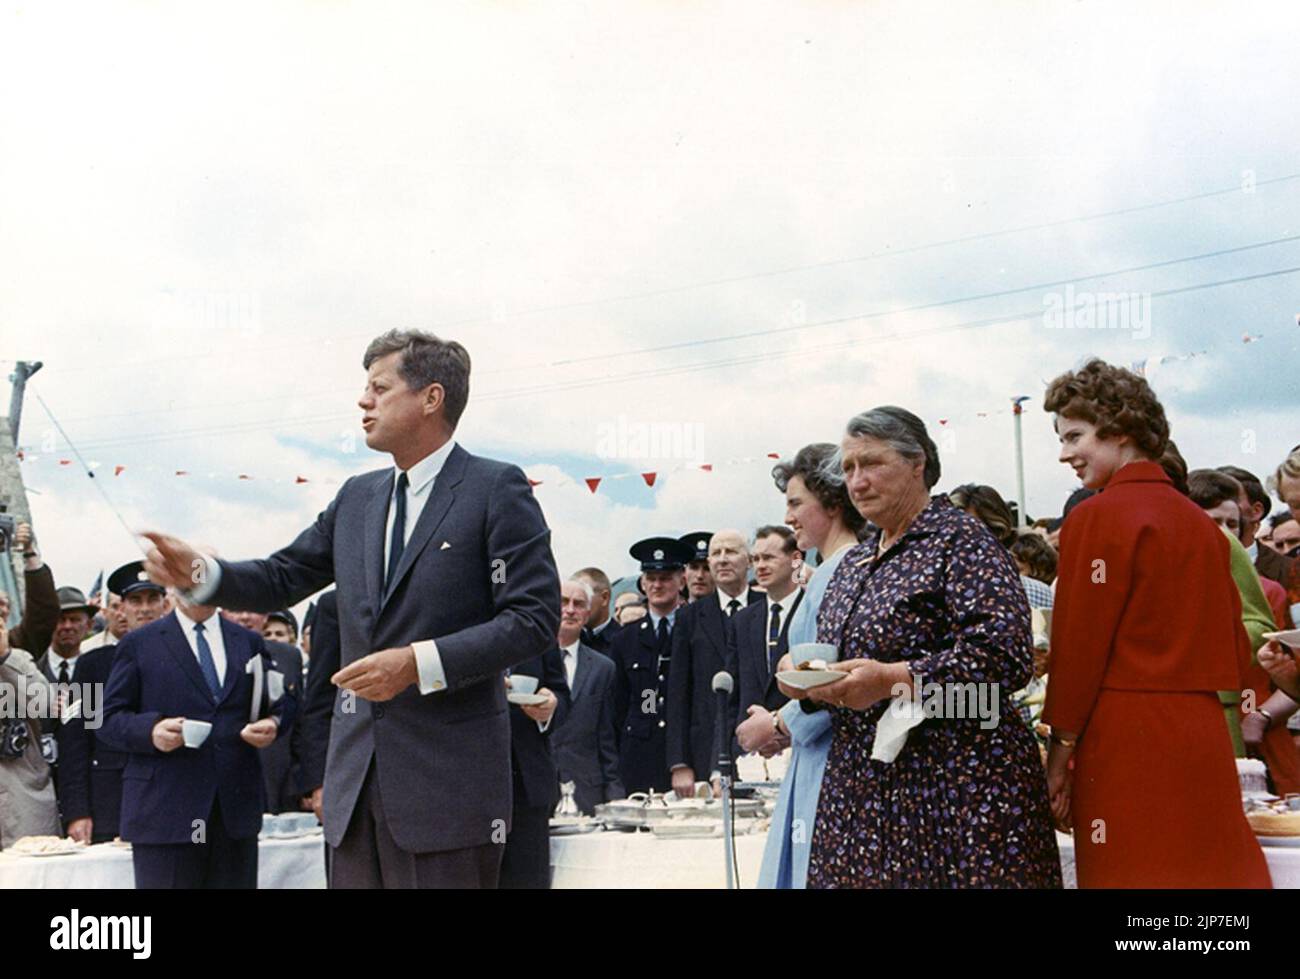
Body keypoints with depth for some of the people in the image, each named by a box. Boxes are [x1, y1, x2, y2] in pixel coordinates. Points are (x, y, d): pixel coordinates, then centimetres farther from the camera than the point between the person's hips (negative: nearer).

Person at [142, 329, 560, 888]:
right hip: (358, 775, 6)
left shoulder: (496, 489, -5)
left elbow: (534, 618, -11)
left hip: (448, 780, -6)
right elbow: (281, 580, 19)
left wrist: (418, 663, -19)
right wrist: (199, 572, 0)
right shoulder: (356, 497, 16)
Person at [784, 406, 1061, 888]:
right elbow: (835, 657, 24)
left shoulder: (960, 539, -8)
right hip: (862, 786, 7)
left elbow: (1005, 654, -19)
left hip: (955, 782, -7)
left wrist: (895, 680, -24)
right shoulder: (855, 562, 16)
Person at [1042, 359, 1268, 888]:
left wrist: (1061, 748, -4)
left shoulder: (1098, 518, -9)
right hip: (1205, 739, 7)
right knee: (1207, 871, 11)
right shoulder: (1199, 522, 12)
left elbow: (1078, 646, -11)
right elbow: (1233, 650, 14)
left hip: (1127, 744, -7)